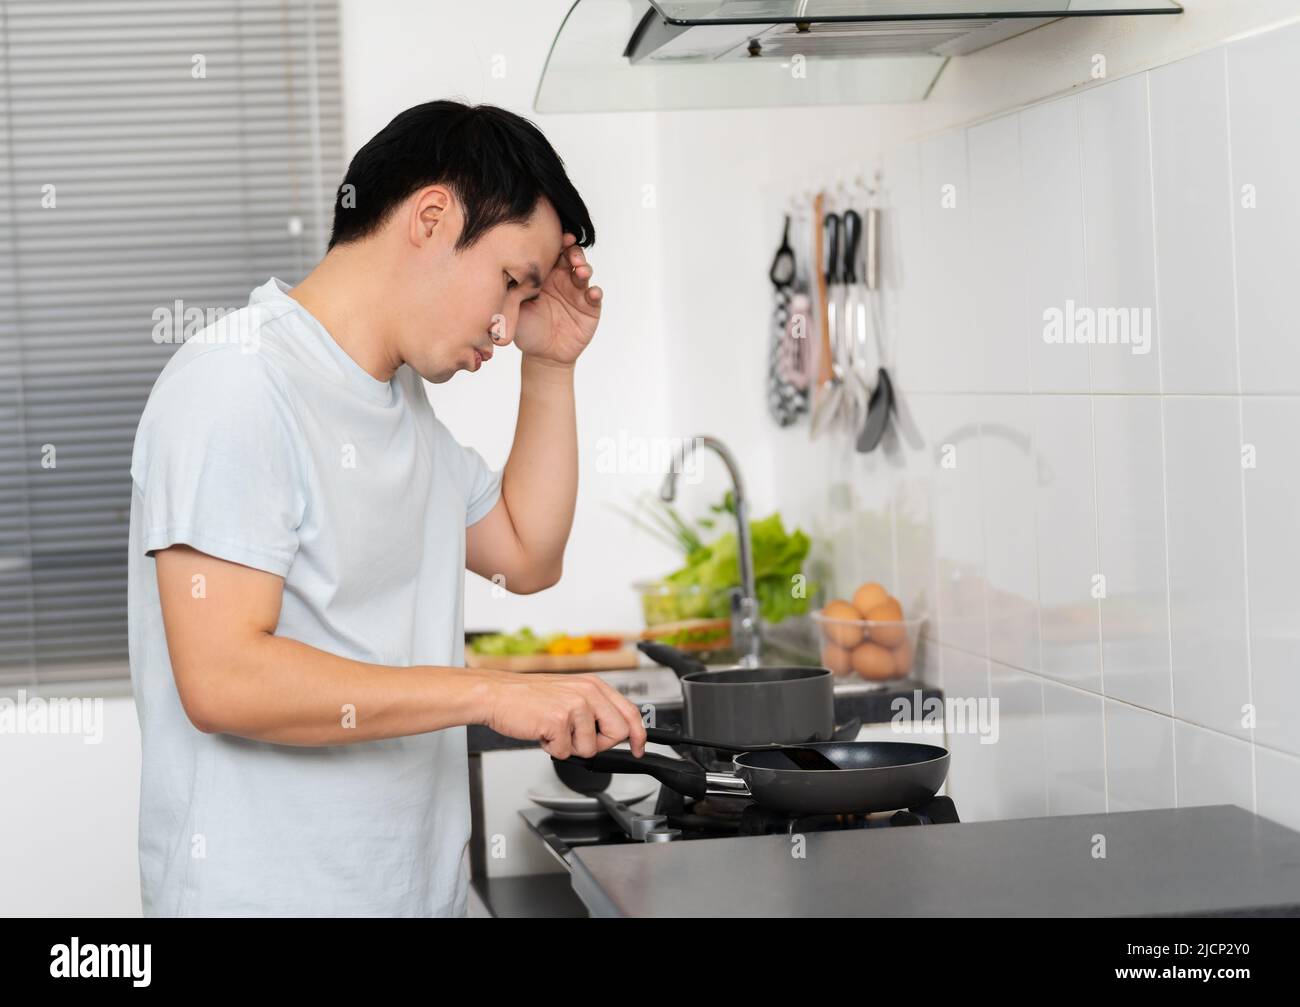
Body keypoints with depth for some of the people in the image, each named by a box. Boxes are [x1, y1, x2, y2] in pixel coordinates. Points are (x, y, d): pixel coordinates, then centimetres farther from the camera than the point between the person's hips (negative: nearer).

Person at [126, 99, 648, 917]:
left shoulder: (401, 397, 14)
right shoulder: (238, 384, -17)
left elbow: (527, 556, 21)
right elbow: (223, 678, -24)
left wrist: (551, 366, 11)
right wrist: (492, 694, -24)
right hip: (266, 891, -9)